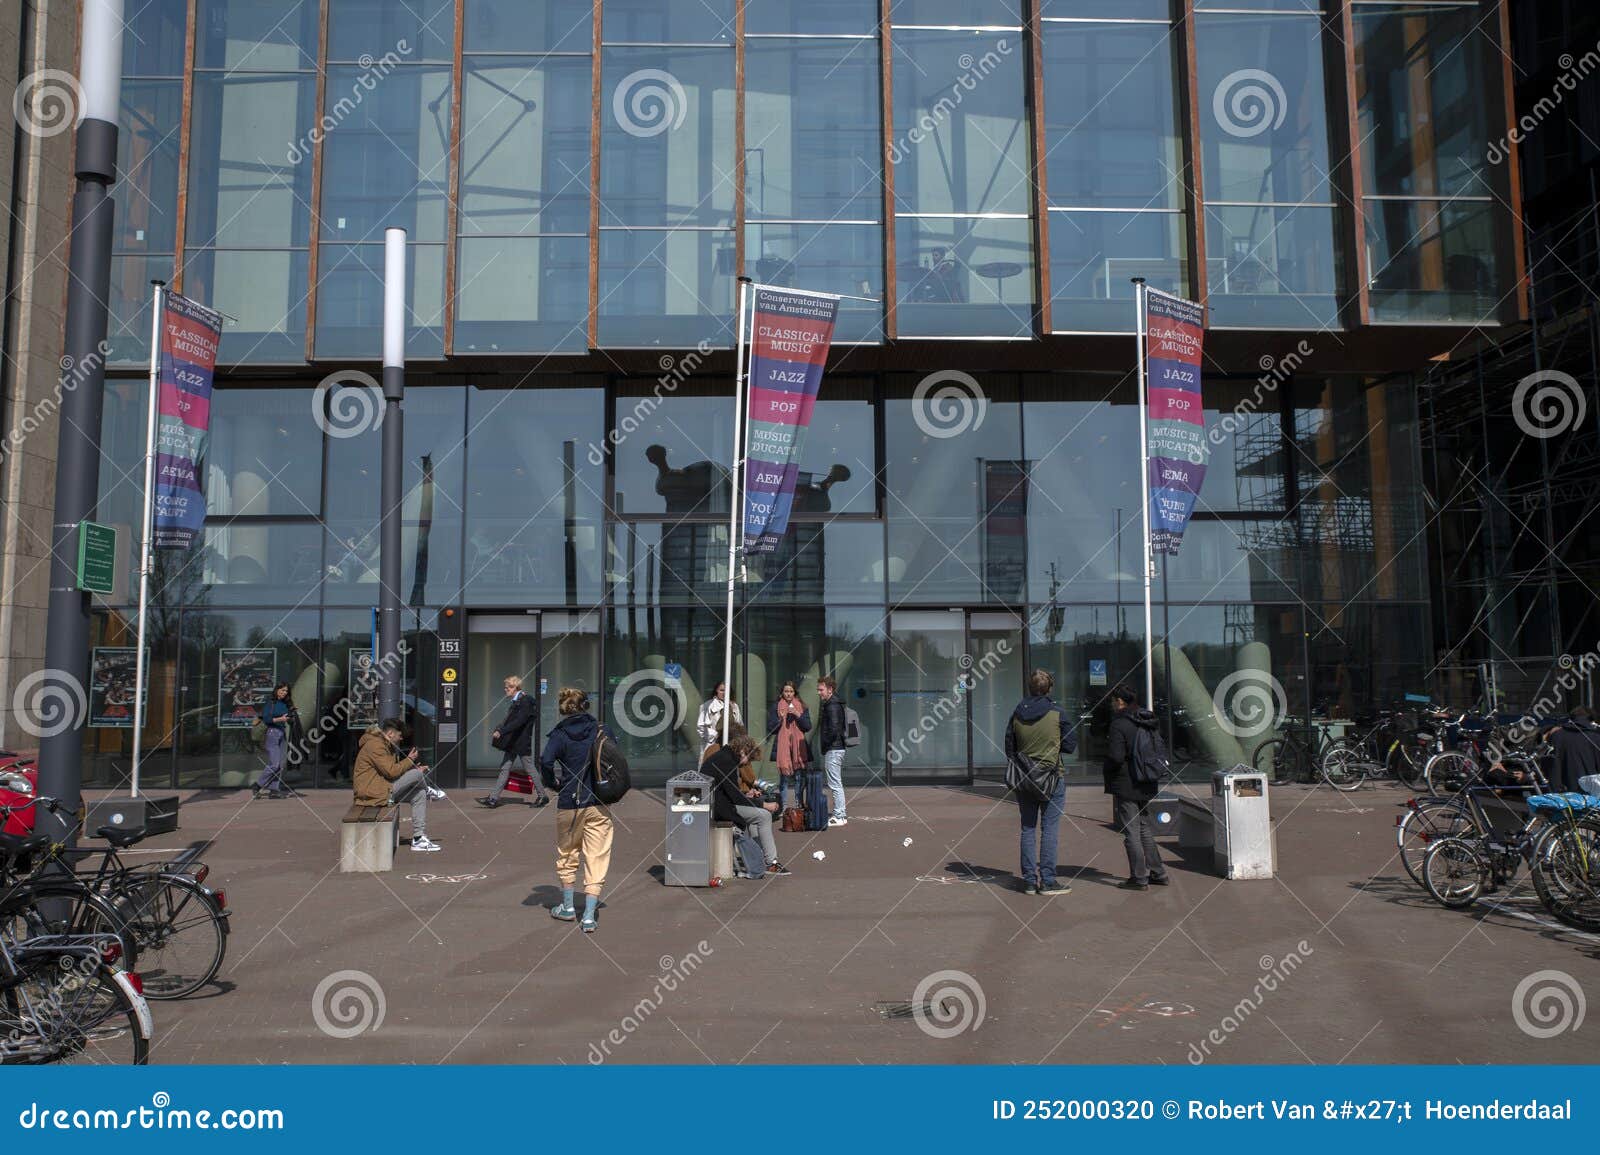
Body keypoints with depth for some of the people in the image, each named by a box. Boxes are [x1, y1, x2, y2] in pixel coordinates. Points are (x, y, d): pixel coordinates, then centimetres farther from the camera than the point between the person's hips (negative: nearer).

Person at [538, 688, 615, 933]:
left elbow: (546, 761, -21)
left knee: (567, 856, 19)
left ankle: (568, 908, 30)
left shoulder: (560, 734, -7)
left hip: (569, 804, -1)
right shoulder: (602, 731, 1)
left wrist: (554, 784, -4)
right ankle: (589, 916, 1)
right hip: (599, 804, 1)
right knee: (596, 859, 4)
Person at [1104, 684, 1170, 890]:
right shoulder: (1147, 722, 7)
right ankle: (1157, 873, 23)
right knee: (1144, 829, 18)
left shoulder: (1119, 725, -18)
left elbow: (1115, 757, -23)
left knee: (1131, 832, 0)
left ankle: (1139, 878, 4)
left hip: (1126, 785, -8)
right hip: (1146, 785, 8)